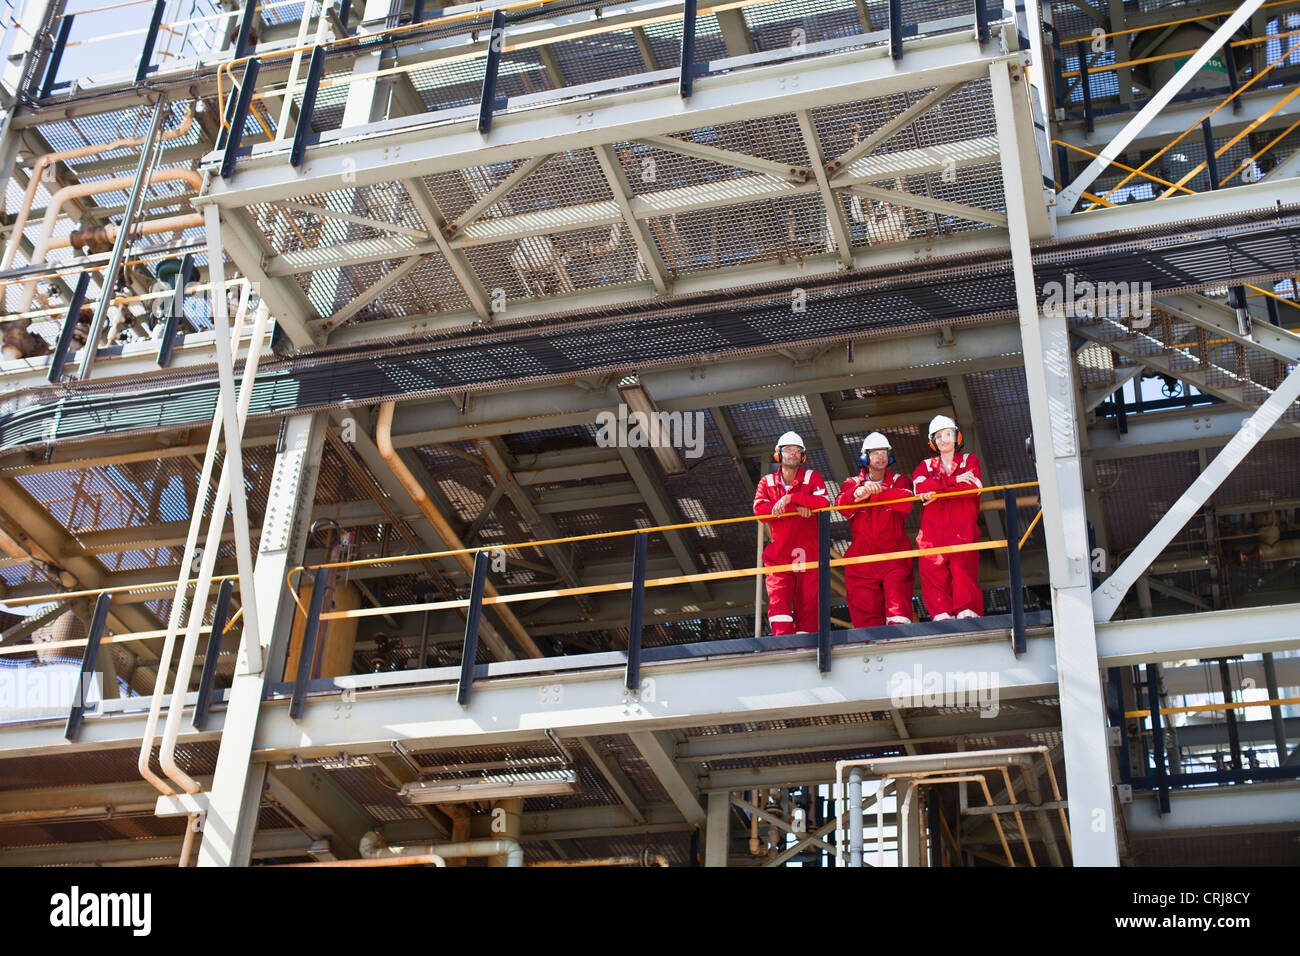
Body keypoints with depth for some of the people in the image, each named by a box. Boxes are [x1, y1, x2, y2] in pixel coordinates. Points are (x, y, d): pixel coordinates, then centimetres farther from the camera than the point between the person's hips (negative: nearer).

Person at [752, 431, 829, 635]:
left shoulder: (812, 477, 7)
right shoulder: (767, 482, 12)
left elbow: (824, 502, -11)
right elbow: (759, 508, -6)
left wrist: (790, 498, -22)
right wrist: (796, 507, -15)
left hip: (808, 553, -1)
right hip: (778, 556, 1)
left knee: (808, 602, -3)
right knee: (778, 599, -15)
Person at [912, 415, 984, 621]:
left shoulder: (969, 461, 22)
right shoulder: (925, 466, 25)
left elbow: (974, 487, 0)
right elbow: (919, 487, 1)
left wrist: (938, 492, -5)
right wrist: (954, 480, -4)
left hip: (962, 527, -1)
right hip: (933, 529, 1)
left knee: (962, 566, -24)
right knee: (931, 567, -21)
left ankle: (967, 612, -29)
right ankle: (941, 616, -27)